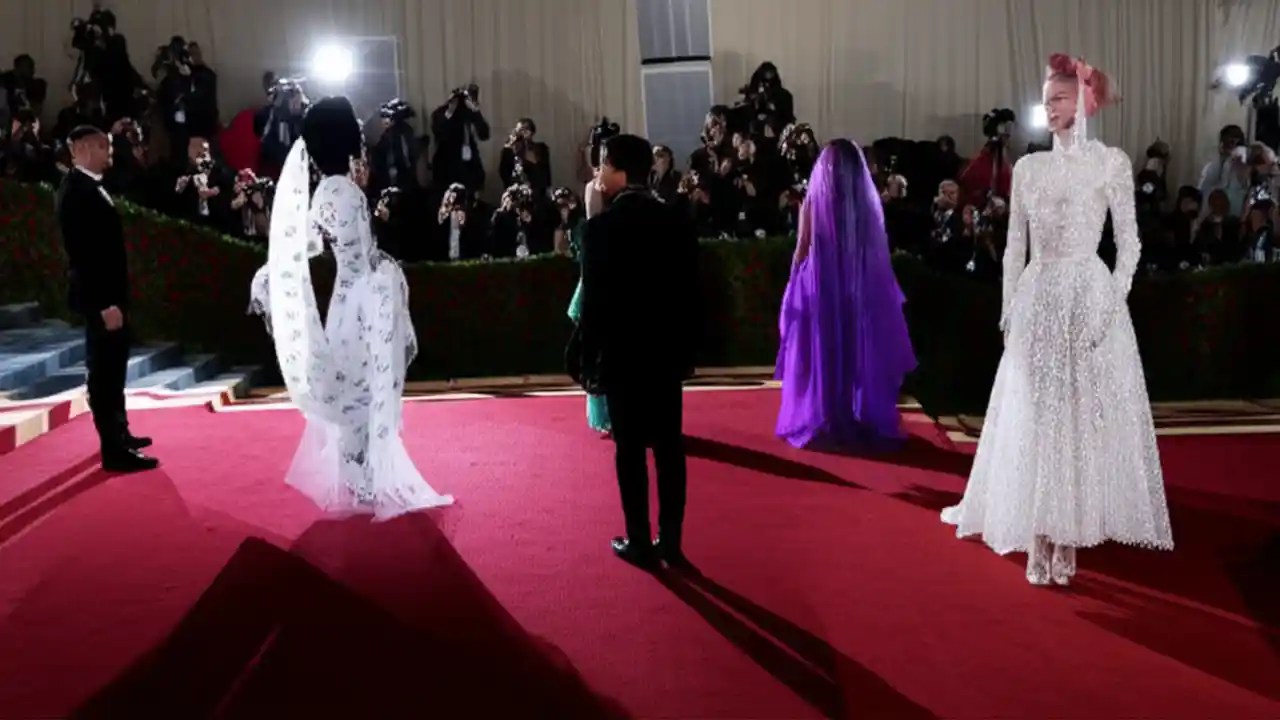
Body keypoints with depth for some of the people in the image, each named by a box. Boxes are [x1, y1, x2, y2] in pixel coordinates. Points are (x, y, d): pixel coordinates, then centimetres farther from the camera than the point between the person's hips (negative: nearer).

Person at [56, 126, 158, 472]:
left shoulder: (90, 186, 12)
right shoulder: (76, 191, -18)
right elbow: (82, 253, -23)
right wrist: (105, 303, -24)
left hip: (108, 291, 10)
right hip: (99, 297, -10)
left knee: (113, 368, 19)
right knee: (105, 371, -4)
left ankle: (119, 434, 31)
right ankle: (115, 450, 1)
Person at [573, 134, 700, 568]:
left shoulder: (602, 227, -13)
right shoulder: (677, 221, 2)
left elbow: (594, 301, -12)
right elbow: (690, 292, 5)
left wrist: (588, 360, -4)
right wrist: (688, 351, 13)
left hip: (622, 353, -4)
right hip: (667, 351, 4)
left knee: (630, 449, 4)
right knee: (669, 446, 9)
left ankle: (640, 543, 11)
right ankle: (671, 541, 15)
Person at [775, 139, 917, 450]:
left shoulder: (812, 203, -9)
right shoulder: (869, 203, -3)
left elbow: (801, 252, -5)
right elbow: (878, 253, 1)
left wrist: (794, 285, 7)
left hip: (819, 287, -2)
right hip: (863, 290, 2)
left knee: (821, 357, 8)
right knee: (861, 355, 11)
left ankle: (820, 423, 11)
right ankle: (865, 423, 17)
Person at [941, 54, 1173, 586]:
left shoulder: (1111, 162, -1)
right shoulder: (1028, 167, 9)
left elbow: (1129, 244, -2)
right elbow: (1015, 246, 10)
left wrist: (1110, 306, -12)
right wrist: (1009, 308, 3)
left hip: (1089, 297, -3)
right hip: (1037, 302, 3)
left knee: (1085, 417, 0)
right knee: (1034, 419, 3)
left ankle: (1068, 539, 10)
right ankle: (1039, 542, 11)